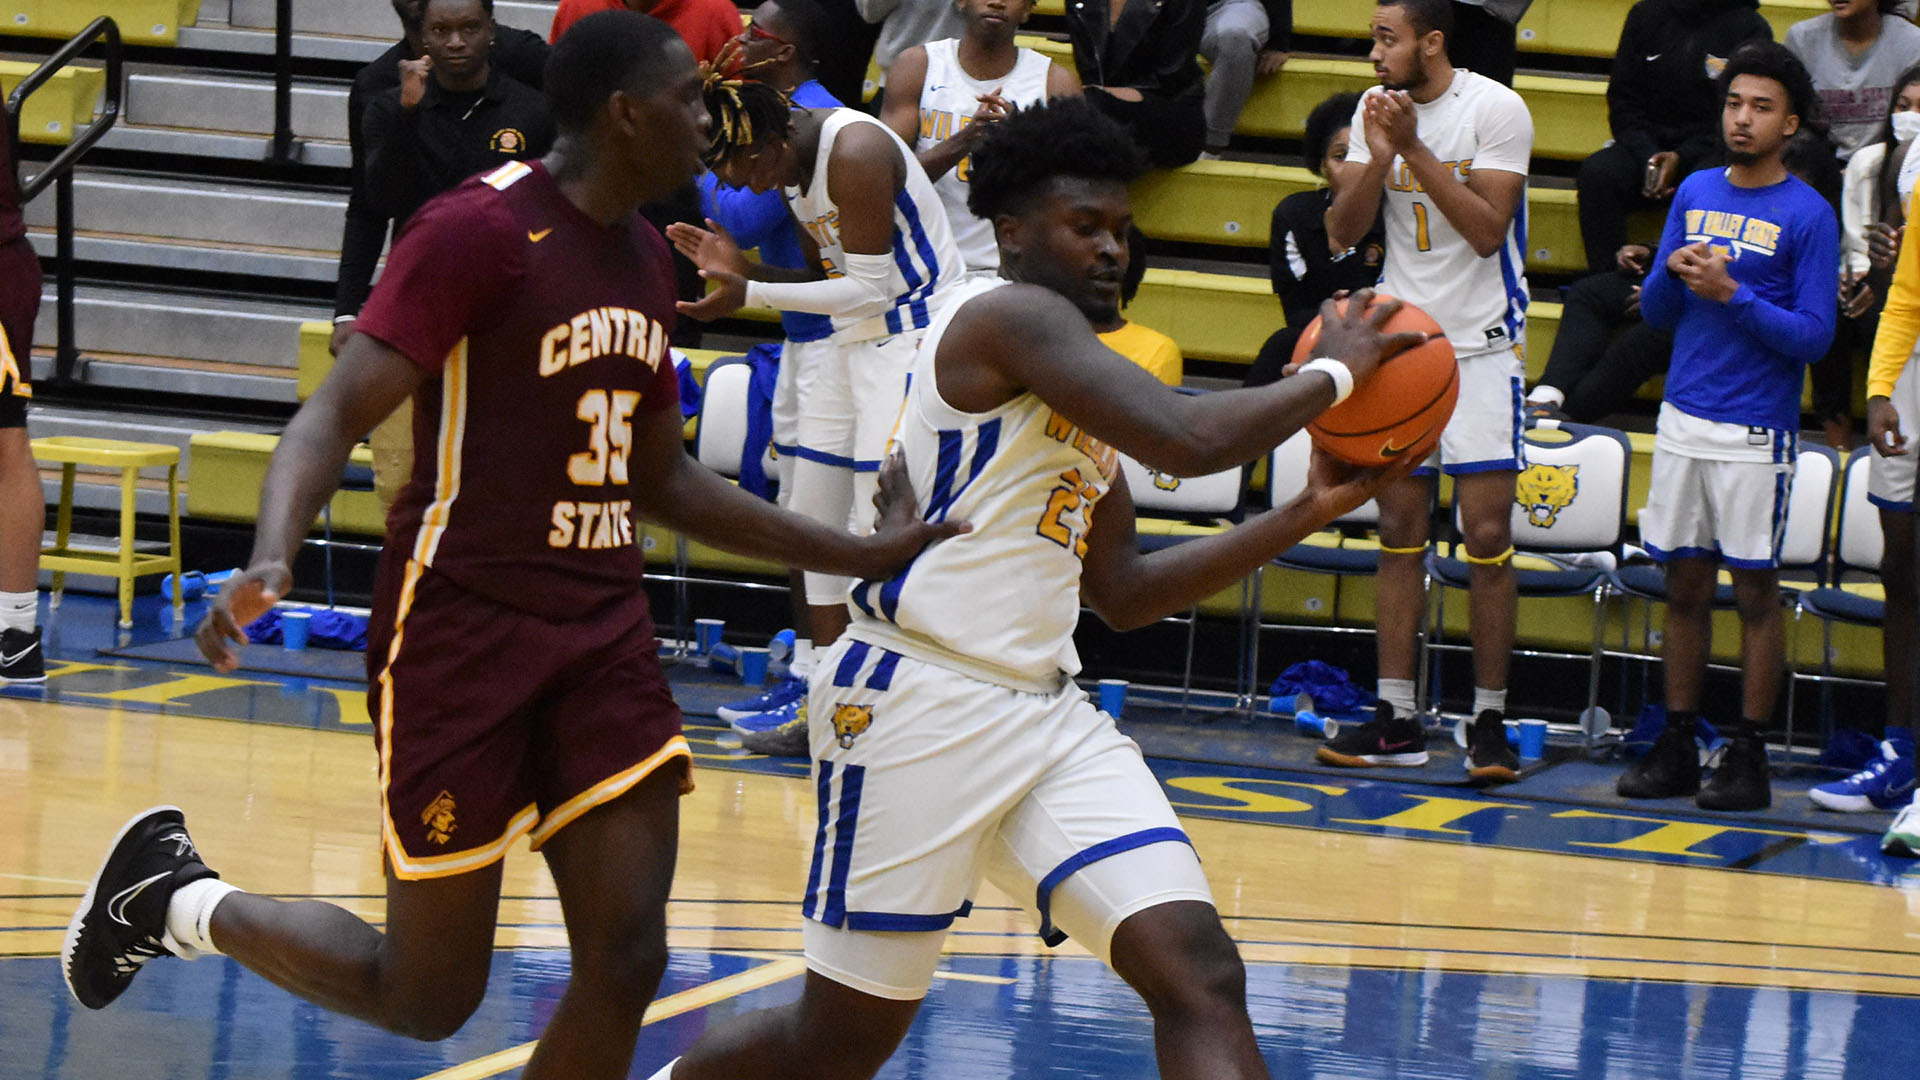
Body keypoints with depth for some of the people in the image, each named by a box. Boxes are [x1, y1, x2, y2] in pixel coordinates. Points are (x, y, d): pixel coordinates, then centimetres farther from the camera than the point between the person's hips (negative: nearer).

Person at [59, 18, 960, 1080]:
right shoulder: (481, 230, -13)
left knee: (626, 960, -4)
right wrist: (269, 563, -36)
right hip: (464, 629, -7)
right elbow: (335, 413, -18)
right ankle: (178, 895, 23)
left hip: (601, 633, 7)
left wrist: (861, 554, 23)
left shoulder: (645, 261, 13)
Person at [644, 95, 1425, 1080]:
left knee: (1198, 973, -10)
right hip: (918, 703, -9)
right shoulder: (1007, 315, -11)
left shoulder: (1071, 375, 18)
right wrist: (1332, 372, -7)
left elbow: (1121, 593, 23)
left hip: (1046, 709, 9)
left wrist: (1308, 511, 16)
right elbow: (1188, 441, -23)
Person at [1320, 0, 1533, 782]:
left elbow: (1487, 230, -18)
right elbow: (1341, 233, 1)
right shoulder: (1376, 109, 4)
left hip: (1481, 343, -5)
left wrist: (1415, 148, -23)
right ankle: (1397, 719, 9)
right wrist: (1379, 156, -16)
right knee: (1400, 532, 5)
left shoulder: (1496, 110, -11)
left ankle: (1489, 721, -2)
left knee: (1487, 534, -8)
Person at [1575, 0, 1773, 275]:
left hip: (1707, 151, -3)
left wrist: (1681, 158, -16)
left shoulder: (1750, 28, 0)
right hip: (1647, 146, 3)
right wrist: (1647, 157, -10)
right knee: (1596, 172, -28)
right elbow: (1622, 99, 7)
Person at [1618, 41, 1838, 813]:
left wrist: (1732, 293, -18)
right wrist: (1672, 273, -7)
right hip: (1683, 421, 5)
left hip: (1756, 431, -5)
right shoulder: (1696, 193, 11)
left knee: (1755, 589, 0)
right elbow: (1655, 312, 15)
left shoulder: (1809, 215, -5)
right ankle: (1677, 745, 14)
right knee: (1685, 583, 8)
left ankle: (1748, 756, 4)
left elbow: (1814, 335, -9)